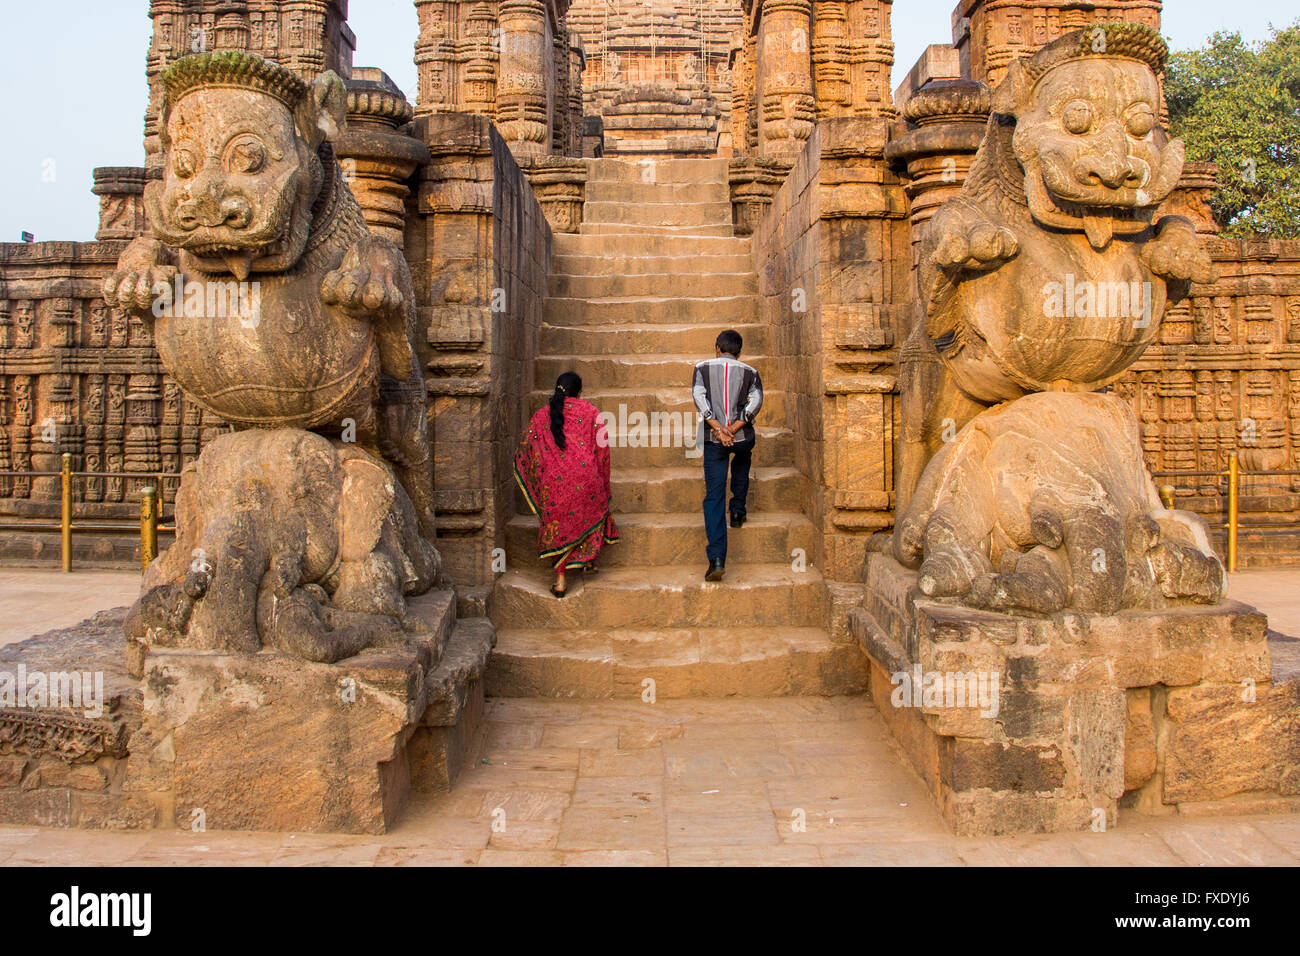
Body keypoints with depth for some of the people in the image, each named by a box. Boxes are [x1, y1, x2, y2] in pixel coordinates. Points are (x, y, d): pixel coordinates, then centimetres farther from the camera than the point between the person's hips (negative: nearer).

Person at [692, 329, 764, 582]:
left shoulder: (703, 368, 9)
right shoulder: (750, 372, 10)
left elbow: (699, 398, -6)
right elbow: (755, 402, -5)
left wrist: (719, 429, -13)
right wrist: (732, 430, -12)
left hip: (713, 440, -1)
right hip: (743, 437, 1)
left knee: (714, 497, -2)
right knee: (741, 463, 38)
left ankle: (717, 559, -12)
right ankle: (738, 511, 35)